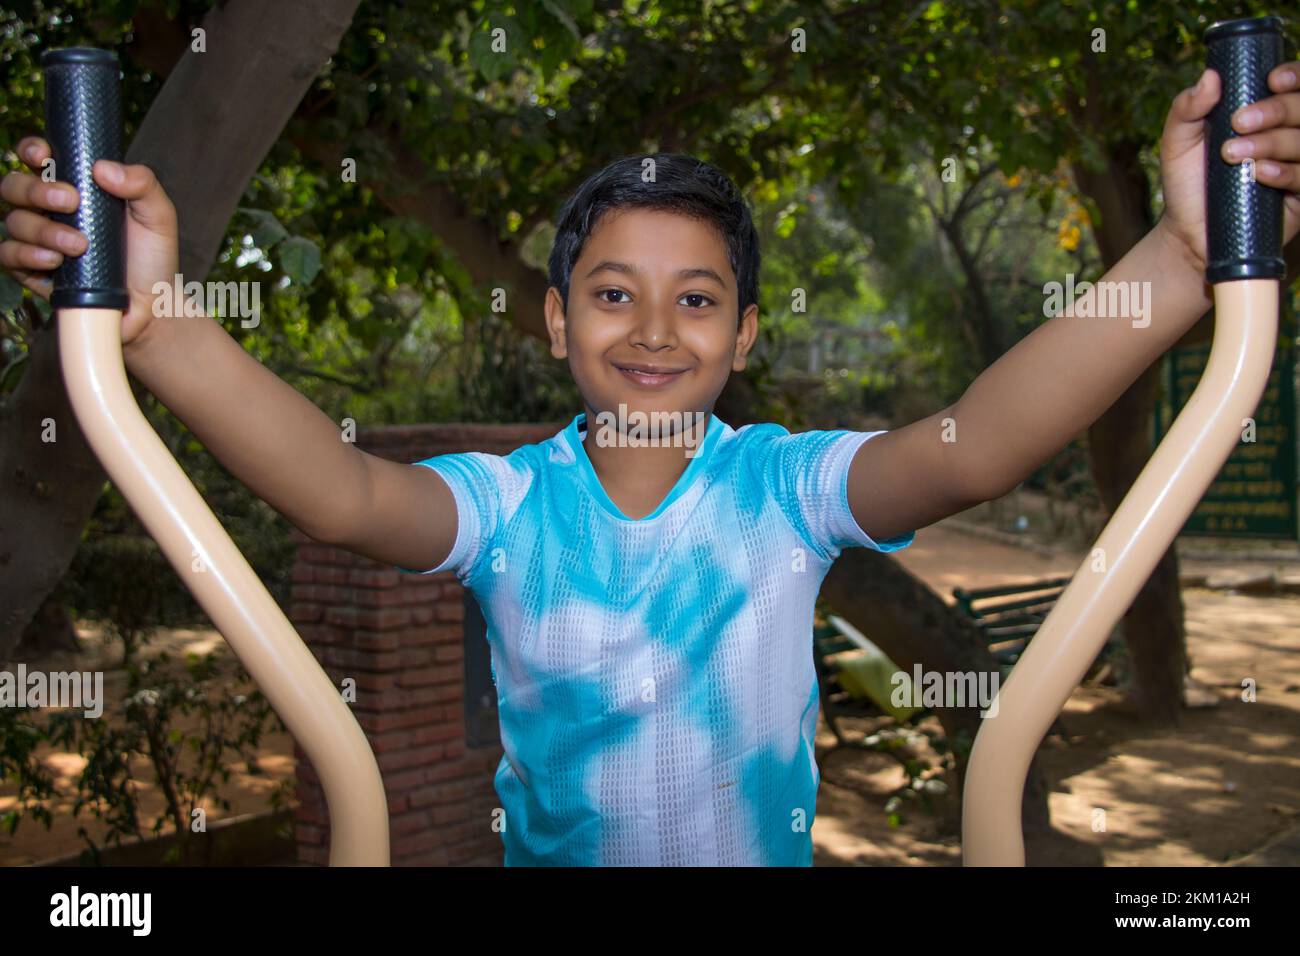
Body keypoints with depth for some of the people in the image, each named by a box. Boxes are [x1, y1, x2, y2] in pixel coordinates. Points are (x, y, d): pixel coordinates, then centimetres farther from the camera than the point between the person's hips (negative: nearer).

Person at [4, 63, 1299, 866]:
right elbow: (341, 495, -34)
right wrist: (151, 324, -51)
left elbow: (967, 453, -33)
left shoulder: (788, 486, -15)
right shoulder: (506, 503, -14)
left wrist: (1180, 263, -49)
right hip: (551, 854, 0)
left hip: (763, 852, 0)